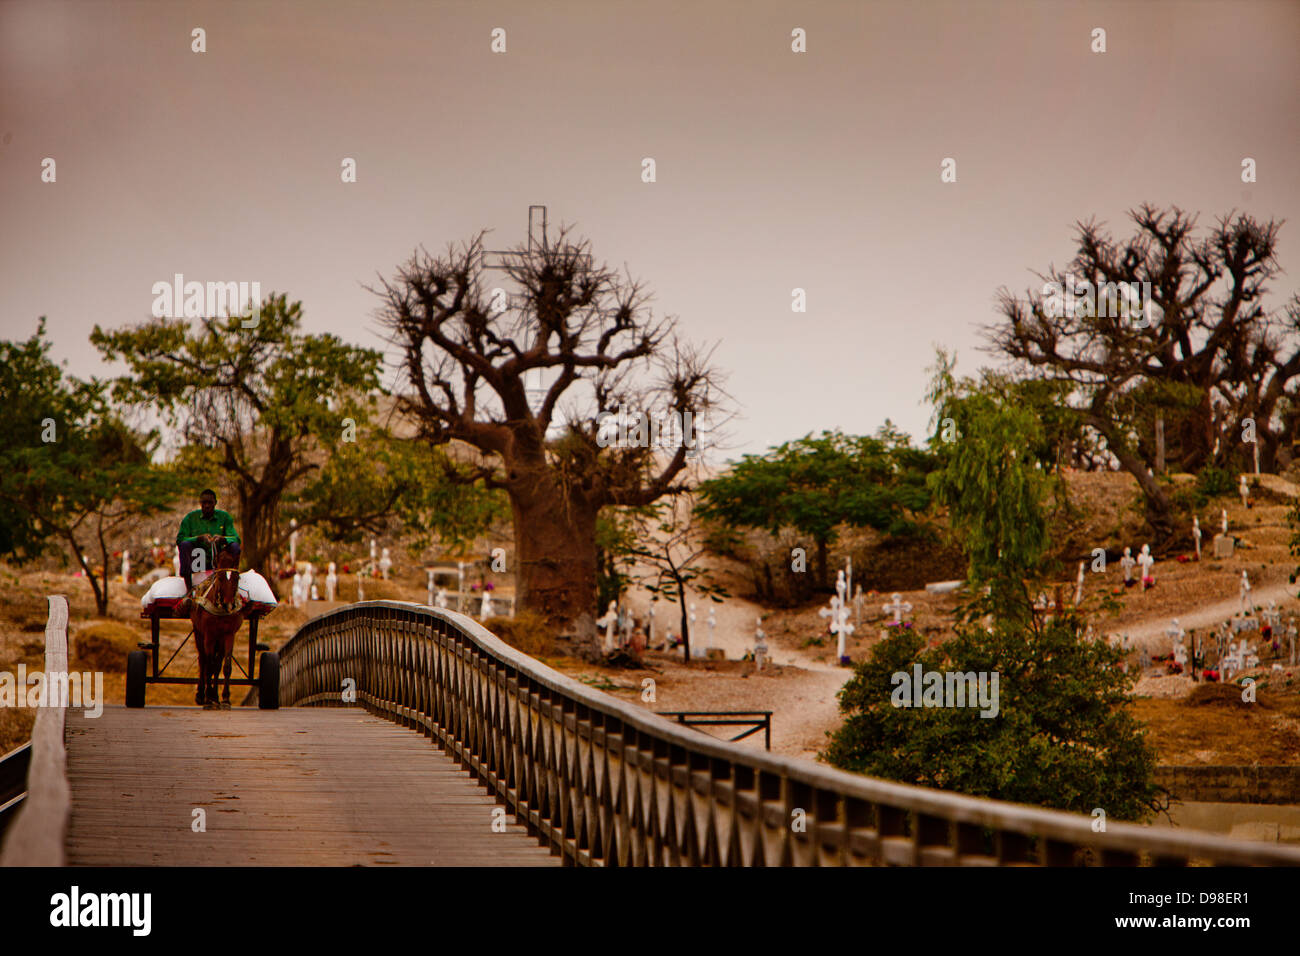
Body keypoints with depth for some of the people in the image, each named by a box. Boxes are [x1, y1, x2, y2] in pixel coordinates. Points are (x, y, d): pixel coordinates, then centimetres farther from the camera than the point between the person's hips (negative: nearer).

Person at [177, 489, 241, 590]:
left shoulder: (224, 517, 6)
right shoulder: (190, 518, 3)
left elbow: (236, 539, -4)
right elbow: (179, 540, -8)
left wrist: (222, 539, -27)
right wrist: (199, 538, -24)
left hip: (218, 562, 0)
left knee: (234, 546, -24)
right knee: (184, 545, -28)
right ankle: (188, 588, -30)